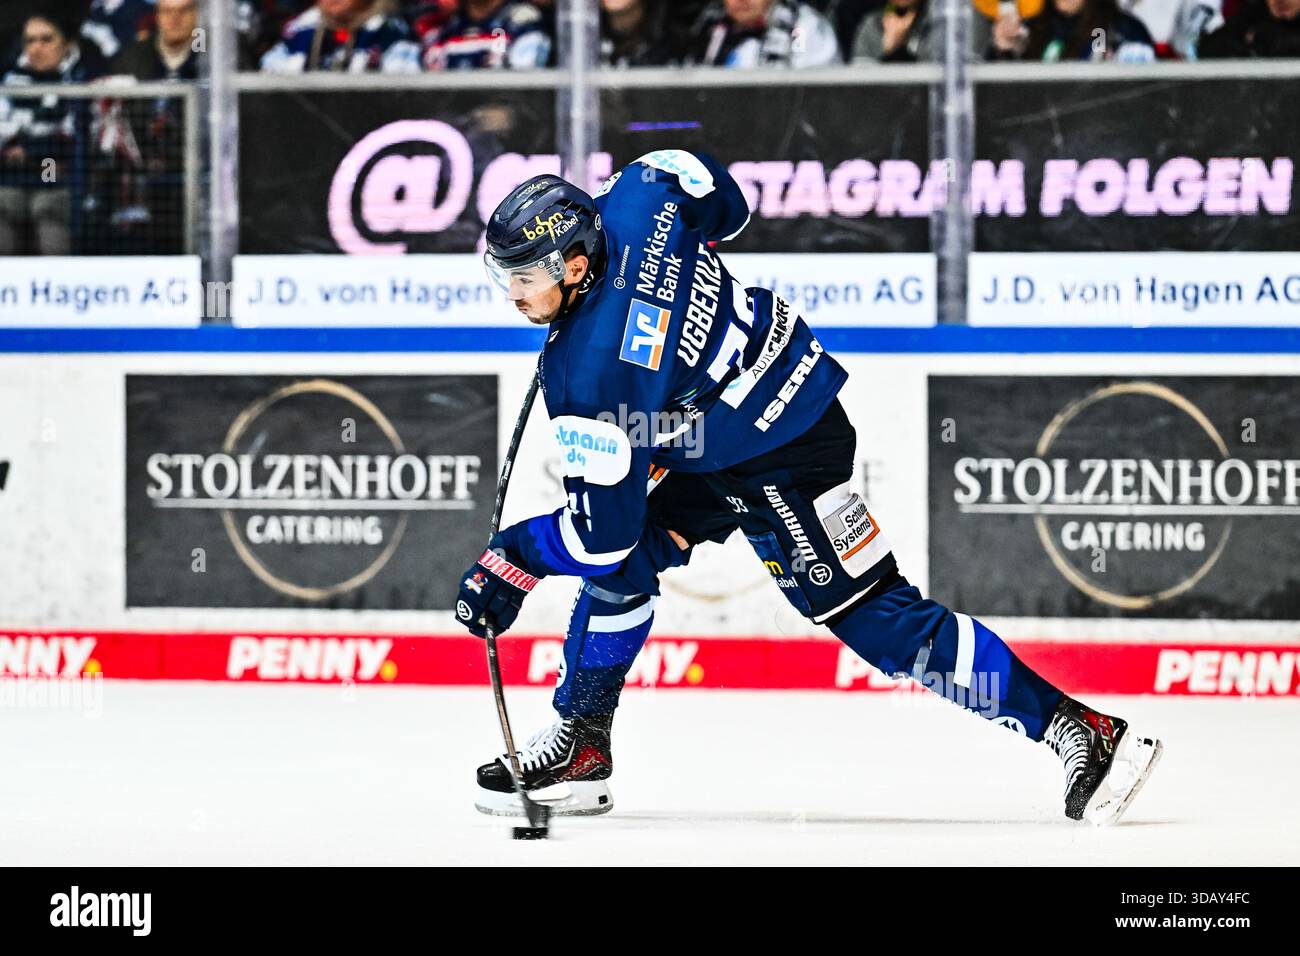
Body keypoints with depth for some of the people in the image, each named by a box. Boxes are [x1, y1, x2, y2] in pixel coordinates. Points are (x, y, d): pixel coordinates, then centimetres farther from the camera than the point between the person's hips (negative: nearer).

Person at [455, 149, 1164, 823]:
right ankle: (581, 746, 18)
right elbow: (722, 199, 10)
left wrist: (513, 557, -11)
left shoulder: (588, 376, -30)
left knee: (873, 618, -8)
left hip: (778, 463, -10)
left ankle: (1080, 732, -7)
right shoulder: (633, 201, -12)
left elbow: (604, 528, -24)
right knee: (624, 563, 8)